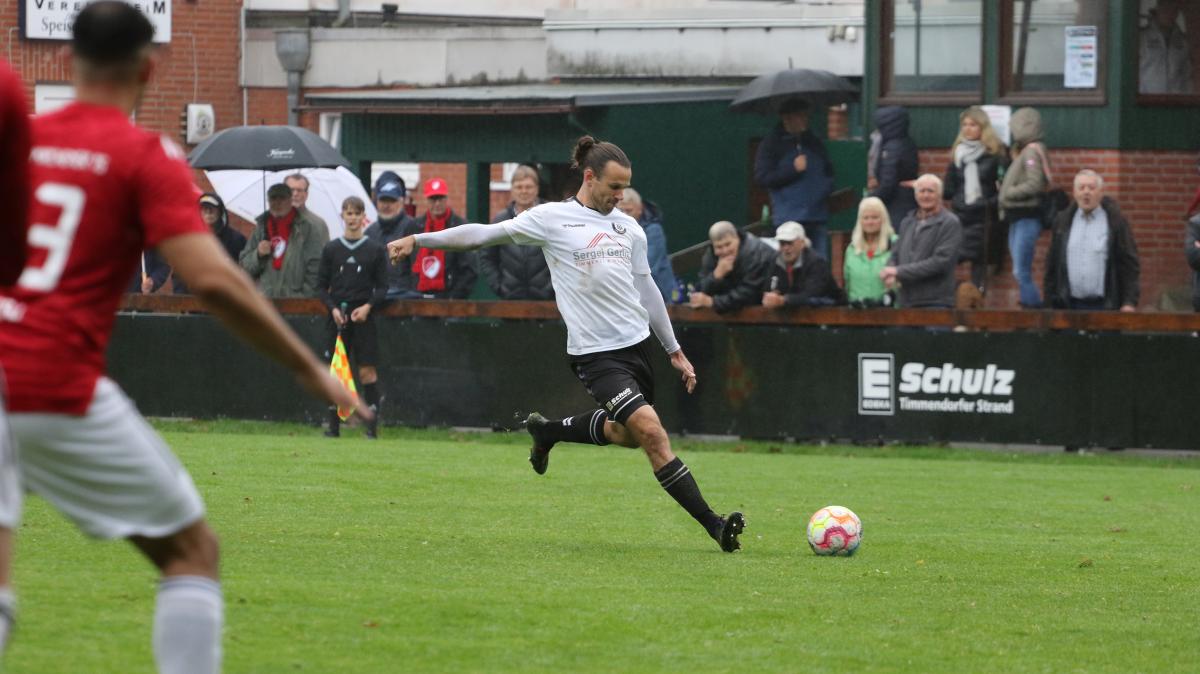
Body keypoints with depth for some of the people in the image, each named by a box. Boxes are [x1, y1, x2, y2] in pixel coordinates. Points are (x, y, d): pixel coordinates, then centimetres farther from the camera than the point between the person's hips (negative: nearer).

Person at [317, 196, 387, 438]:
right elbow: (321, 285, 8)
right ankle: (333, 425, 5)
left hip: (363, 316, -1)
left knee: (367, 370, -5)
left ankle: (372, 425, -3)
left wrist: (368, 307, -11)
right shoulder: (331, 249, 6)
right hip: (337, 316, 1)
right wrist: (333, 308, -7)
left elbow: (382, 287, 5)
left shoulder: (375, 250, 3)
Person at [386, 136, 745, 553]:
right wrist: (418, 240, -6)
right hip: (595, 354, -7)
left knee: (627, 433, 18)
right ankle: (713, 525, -15)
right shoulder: (553, 218, -5)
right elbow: (485, 234, -2)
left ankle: (549, 431, 43)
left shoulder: (628, 227, 10)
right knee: (651, 432, -17)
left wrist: (674, 351, 20)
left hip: (637, 344, 7)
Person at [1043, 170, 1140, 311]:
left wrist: (1129, 303, -9)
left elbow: (1129, 264, -2)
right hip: (1070, 305, 3)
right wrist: (1050, 301, 8)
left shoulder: (1116, 222, 1)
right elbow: (1052, 265, 13)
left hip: (1104, 305, -3)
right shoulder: (1062, 222, 11)